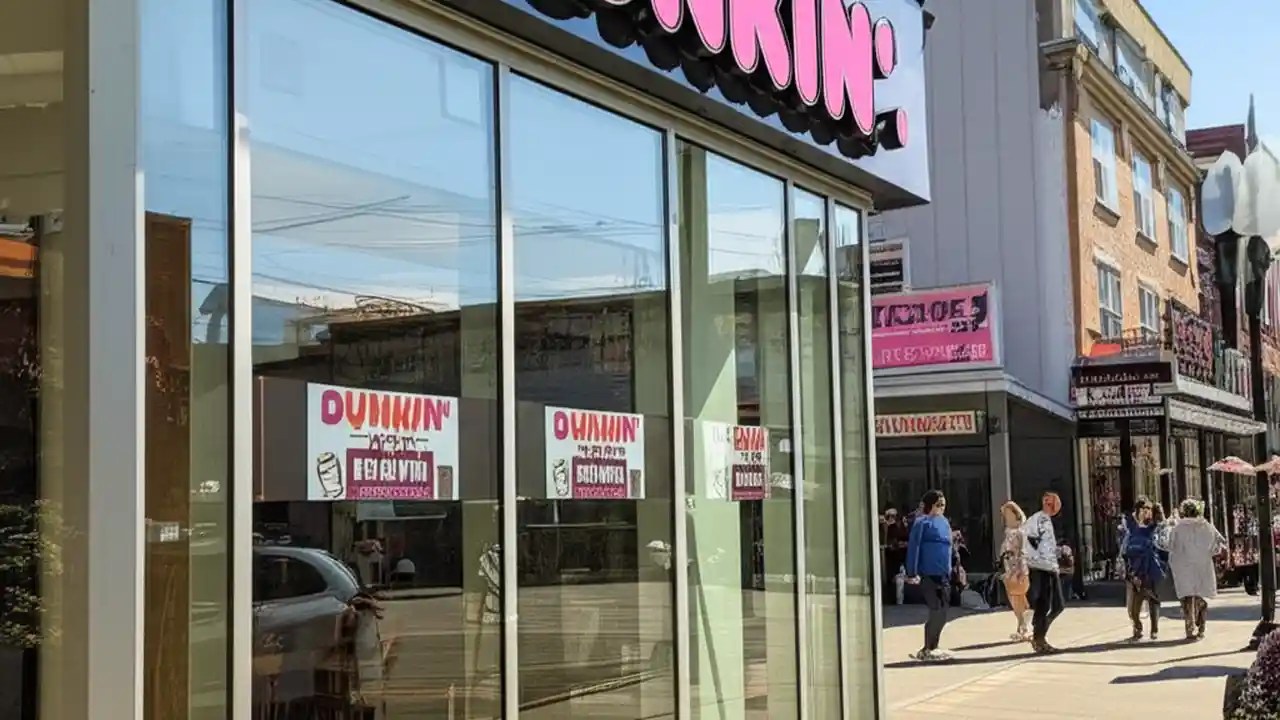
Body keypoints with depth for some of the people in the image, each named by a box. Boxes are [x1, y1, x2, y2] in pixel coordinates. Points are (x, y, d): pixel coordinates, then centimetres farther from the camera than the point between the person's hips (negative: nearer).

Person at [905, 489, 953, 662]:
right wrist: (912, 573, -17)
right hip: (928, 575, -7)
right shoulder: (922, 522, -7)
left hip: (944, 575, 7)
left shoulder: (944, 522, 16)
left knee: (942, 613, 9)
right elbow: (913, 547, -12)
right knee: (937, 612, -6)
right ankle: (927, 650, 6)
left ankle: (932, 648, 21)